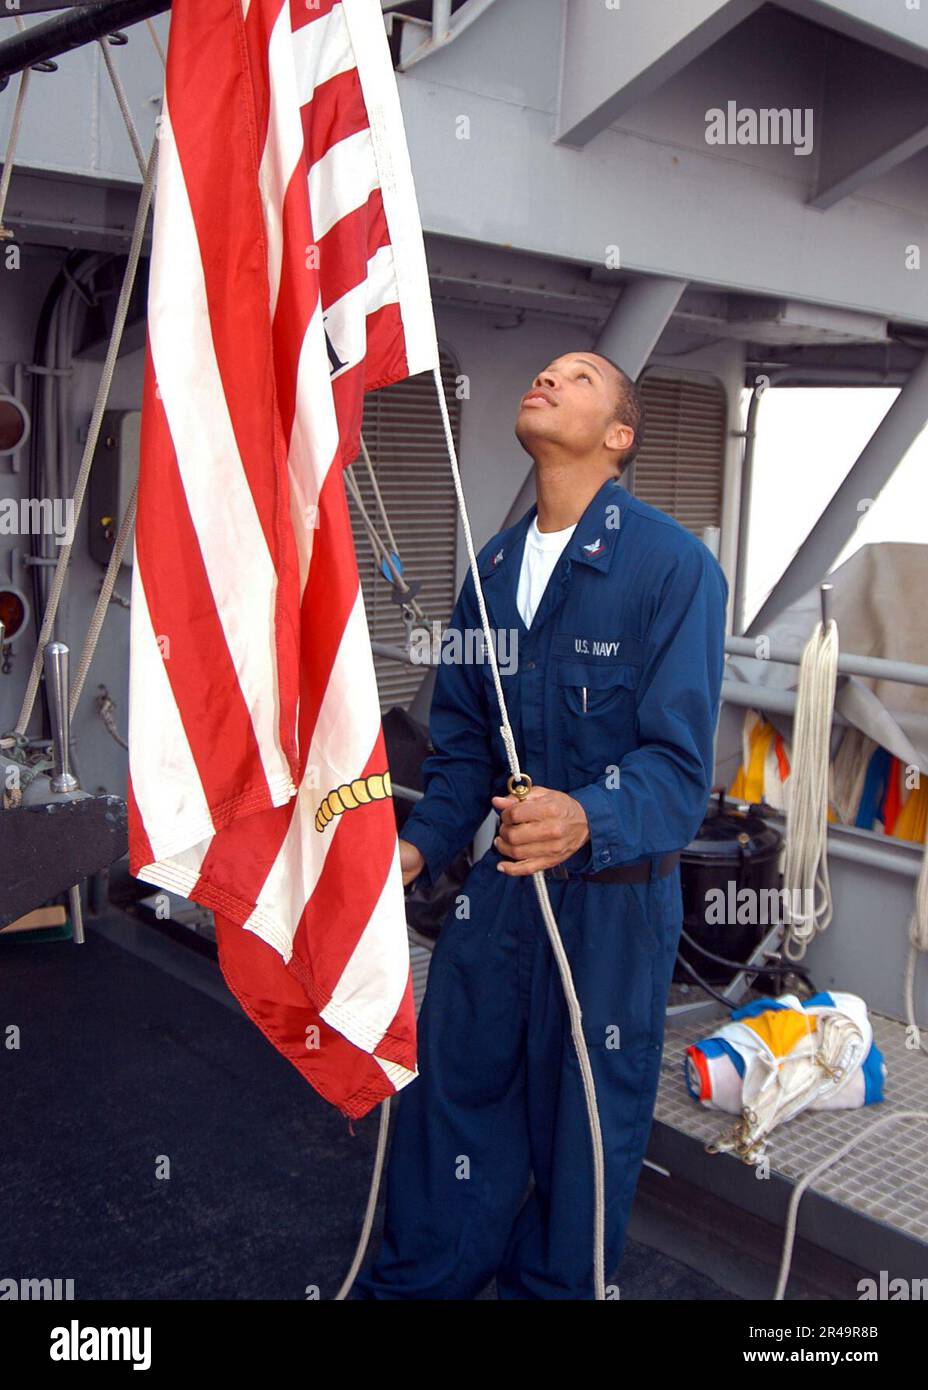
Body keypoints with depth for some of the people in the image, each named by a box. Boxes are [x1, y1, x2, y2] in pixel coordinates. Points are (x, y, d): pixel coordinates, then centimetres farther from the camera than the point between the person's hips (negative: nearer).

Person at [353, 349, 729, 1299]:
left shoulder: (676, 566, -14)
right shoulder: (493, 565, 5)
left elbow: (679, 759, -20)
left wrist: (588, 820, -38)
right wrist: (422, 846, -1)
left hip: (613, 894, -5)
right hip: (498, 884, 5)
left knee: (585, 1120, 13)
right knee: (451, 1090, 15)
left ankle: (550, 1287, 39)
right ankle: (414, 1282, 38)